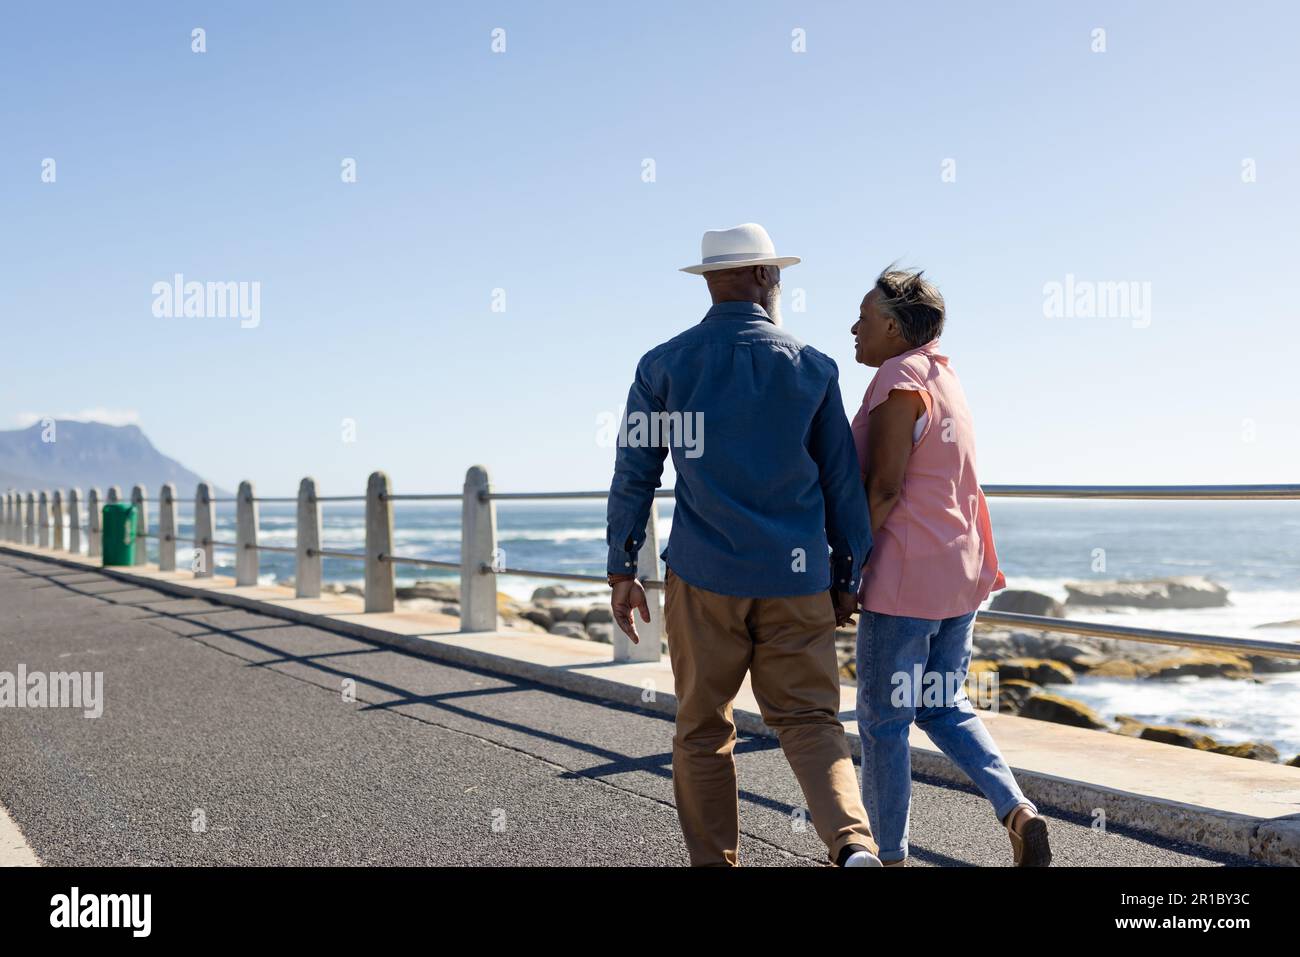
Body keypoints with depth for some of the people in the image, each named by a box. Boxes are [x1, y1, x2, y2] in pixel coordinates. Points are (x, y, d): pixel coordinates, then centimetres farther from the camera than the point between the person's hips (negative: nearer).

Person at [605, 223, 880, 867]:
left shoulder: (663, 365, 1)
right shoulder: (812, 368, 2)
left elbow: (634, 473, 3)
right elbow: (843, 484, 5)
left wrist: (622, 571, 11)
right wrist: (846, 579, 13)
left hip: (704, 579, 0)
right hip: (797, 579, 0)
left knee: (703, 729, 12)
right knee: (808, 719, 6)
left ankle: (715, 861, 18)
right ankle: (853, 843, -14)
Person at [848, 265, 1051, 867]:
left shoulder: (899, 379, -12)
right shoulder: (945, 377, 15)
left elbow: (884, 488, -19)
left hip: (904, 575, -9)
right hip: (960, 570, 9)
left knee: (882, 720, 3)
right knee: (943, 707, 19)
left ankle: (888, 857, 12)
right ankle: (1017, 810, 1)